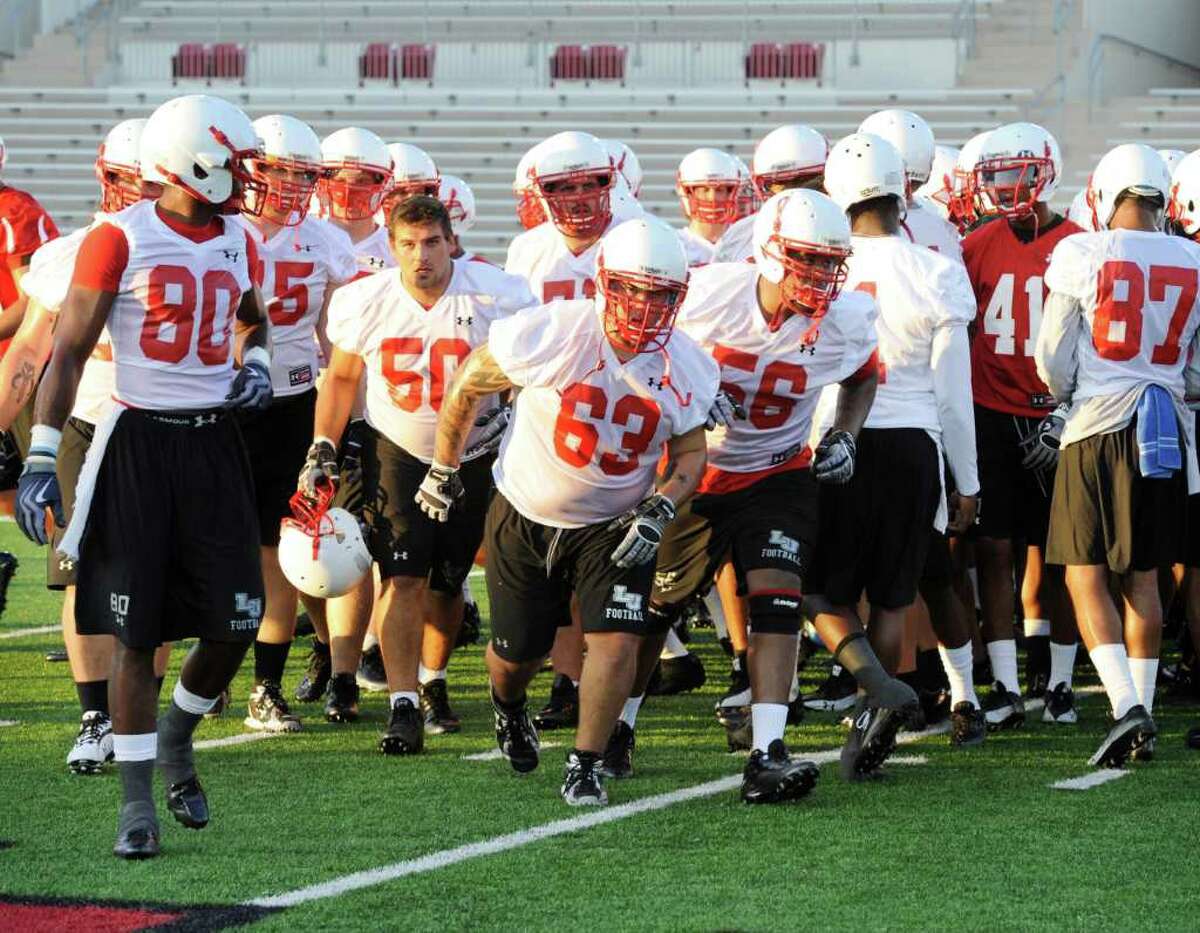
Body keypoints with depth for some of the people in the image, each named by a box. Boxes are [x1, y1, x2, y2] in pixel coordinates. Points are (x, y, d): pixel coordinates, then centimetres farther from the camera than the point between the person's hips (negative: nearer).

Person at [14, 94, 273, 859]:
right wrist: (41, 459, -13)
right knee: (135, 632, -1)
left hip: (212, 443, 5)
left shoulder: (237, 243, 7)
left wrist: (255, 361, 7)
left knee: (234, 625, 1)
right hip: (138, 444, -5)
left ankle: (175, 741, 29)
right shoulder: (120, 241, -10)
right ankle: (138, 805, 7)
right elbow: (69, 351, -8)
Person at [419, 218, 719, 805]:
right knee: (517, 652, 12)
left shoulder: (686, 370, -13)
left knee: (617, 641, -17)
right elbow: (467, 384, -8)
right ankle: (509, 709, 49)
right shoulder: (551, 334, -24)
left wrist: (661, 509, -19)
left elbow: (690, 452, 1)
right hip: (525, 520, -1)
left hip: (614, 527, 1)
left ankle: (584, 767, -1)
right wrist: (443, 469, 2)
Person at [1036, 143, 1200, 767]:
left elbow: (1053, 361, -1)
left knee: (1086, 574, -1)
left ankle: (1127, 706, -17)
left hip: (1098, 424, -4)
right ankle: (1141, 703, 15)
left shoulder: (1081, 255, -6)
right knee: (1143, 577, 12)